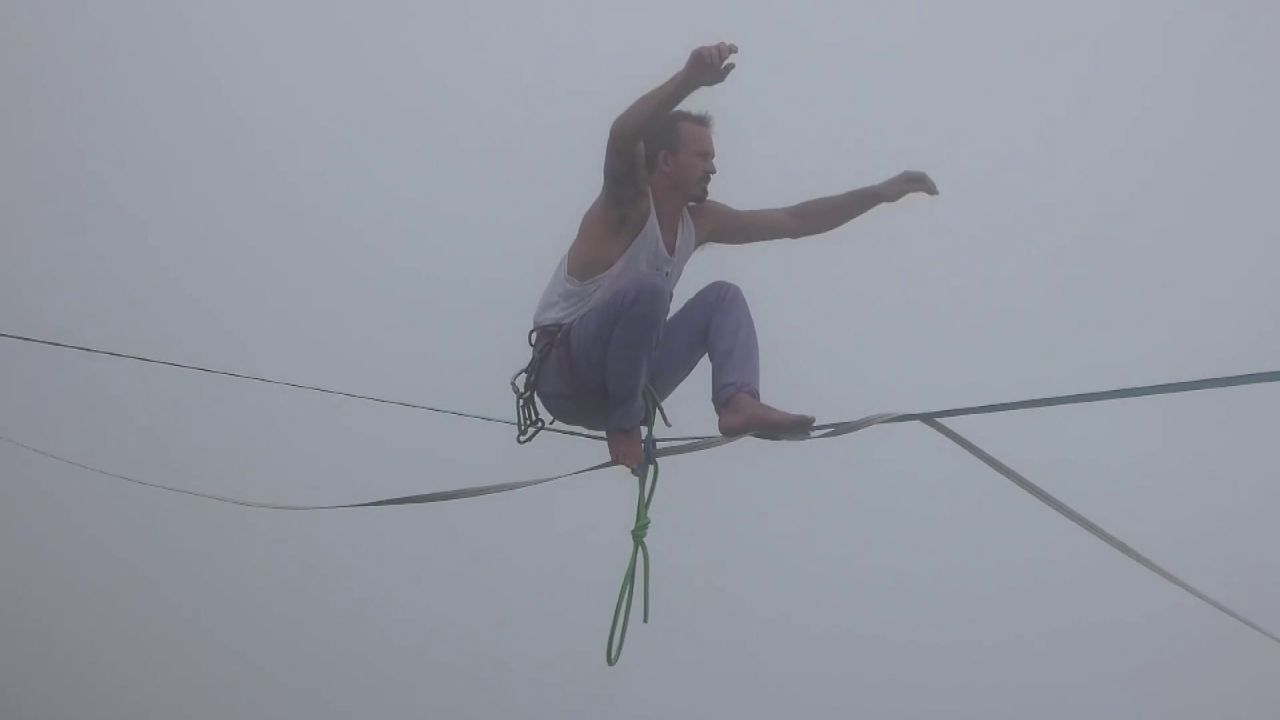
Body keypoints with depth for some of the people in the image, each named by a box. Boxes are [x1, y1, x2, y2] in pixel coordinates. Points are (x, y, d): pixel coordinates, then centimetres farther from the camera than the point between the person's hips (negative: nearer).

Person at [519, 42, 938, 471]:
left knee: (723, 298, 2)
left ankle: (739, 402, -22)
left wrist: (881, 193, 5)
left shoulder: (699, 222, 7)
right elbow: (622, 138, -38)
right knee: (646, 290, -32)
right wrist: (690, 79, -51)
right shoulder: (627, 206, -15)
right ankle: (624, 424, -21)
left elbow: (795, 221, 11)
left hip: (622, 375, 8)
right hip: (563, 375, -8)